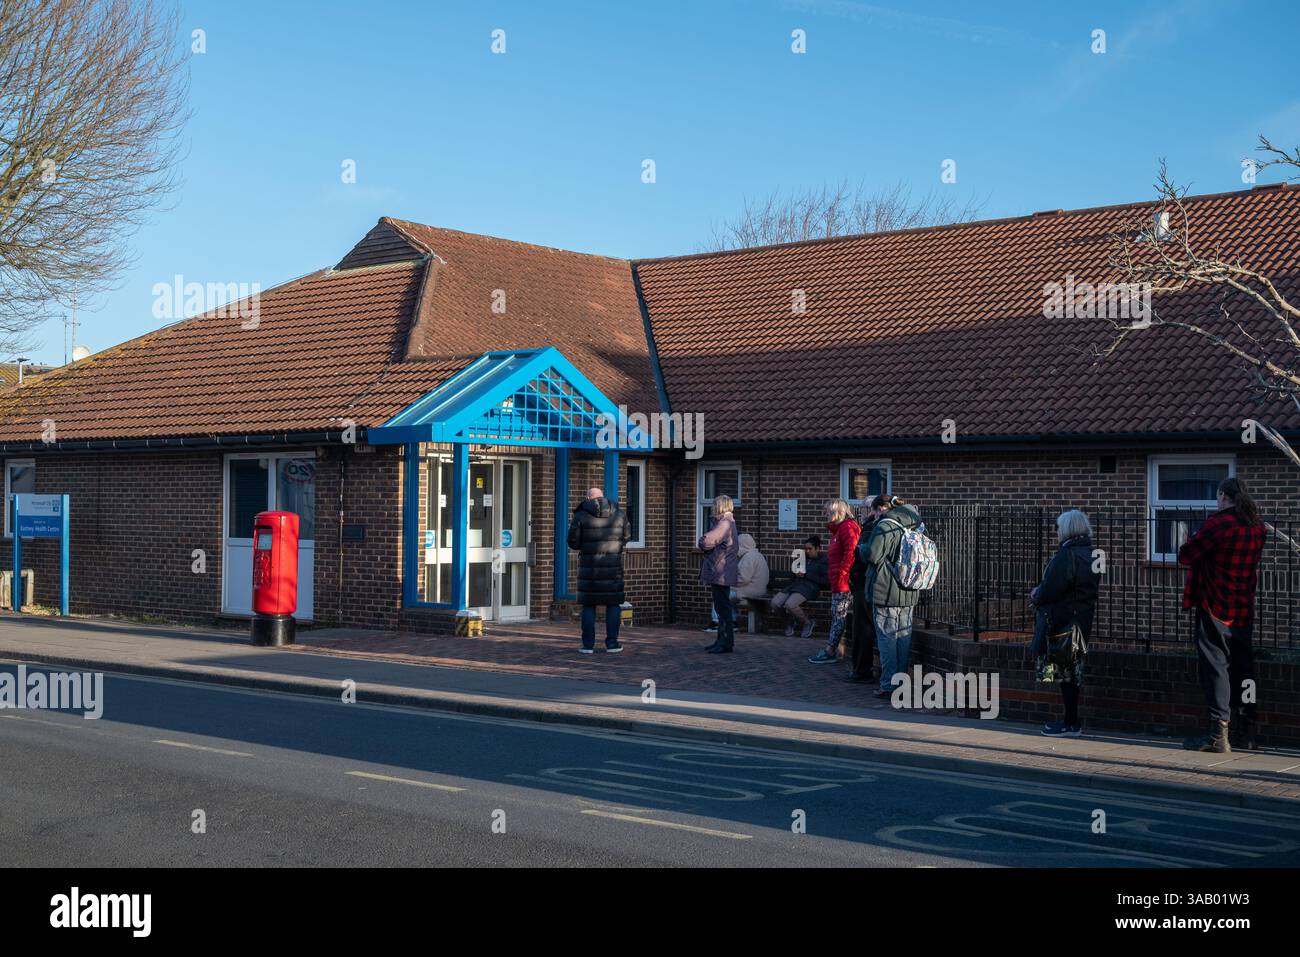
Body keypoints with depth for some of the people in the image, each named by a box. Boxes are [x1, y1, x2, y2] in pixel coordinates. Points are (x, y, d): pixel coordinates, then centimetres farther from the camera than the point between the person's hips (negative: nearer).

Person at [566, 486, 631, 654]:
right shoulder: (618, 513, 3)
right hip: (613, 564, 1)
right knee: (613, 604, 9)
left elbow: (573, 543, -4)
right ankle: (612, 643, 6)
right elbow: (626, 536, 13)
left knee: (588, 605, 6)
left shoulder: (581, 515, -4)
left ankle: (588, 644, 3)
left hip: (589, 566, -1)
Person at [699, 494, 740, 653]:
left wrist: (702, 540, -3)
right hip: (720, 573, 11)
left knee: (723, 608, -7)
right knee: (722, 609, 14)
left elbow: (706, 542, -24)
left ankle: (726, 643, -5)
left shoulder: (724, 524, -16)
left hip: (721, 574, -11)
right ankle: (722, 640, 20)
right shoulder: (726, 523, 19)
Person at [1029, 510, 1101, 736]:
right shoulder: (1090, 554, 13)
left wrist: (1036, 597, 0)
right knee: (1072, 671, 14)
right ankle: (1071, 721, 20)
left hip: (1062, 621, -9)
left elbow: (1051, 588, -21)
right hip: (1082, 619, 9)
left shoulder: (1067, 554, -17)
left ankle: (1070, 724, 0)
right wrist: (1040, 592, 12)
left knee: (1064, 671, -3)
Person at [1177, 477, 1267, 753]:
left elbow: (1185, 555, -15)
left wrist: (1195, 540, 6)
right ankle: (1246, 732, 17)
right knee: (1242, 667, 12)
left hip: (1215, 608, -7)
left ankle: (1219, 734, -10)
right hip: (1244, 611, 7)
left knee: (1215, 666, -6)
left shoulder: (1219, 522, -15)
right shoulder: (1256, 527, 8)